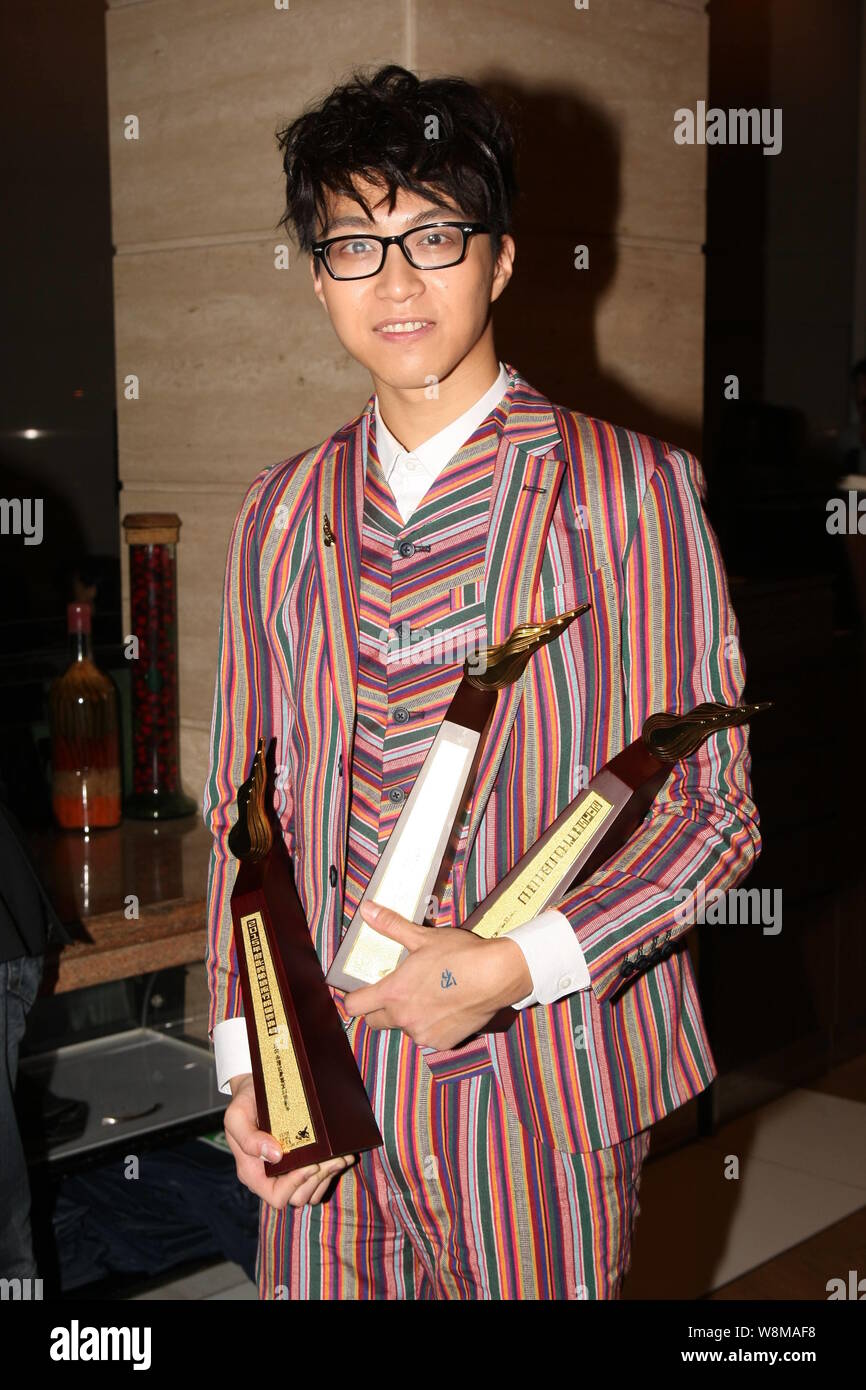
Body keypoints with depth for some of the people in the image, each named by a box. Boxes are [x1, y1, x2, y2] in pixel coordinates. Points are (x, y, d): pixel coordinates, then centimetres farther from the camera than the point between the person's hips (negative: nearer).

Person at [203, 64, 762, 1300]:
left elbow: (714, 806, -7)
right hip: (328, 1084, 3)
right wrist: (247, 1057, 2)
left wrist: (514, 966, -18)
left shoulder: (632, 490, -7)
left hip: (545, 1098, -3)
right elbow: (245, 804, 10)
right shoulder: (282, 514, 7)